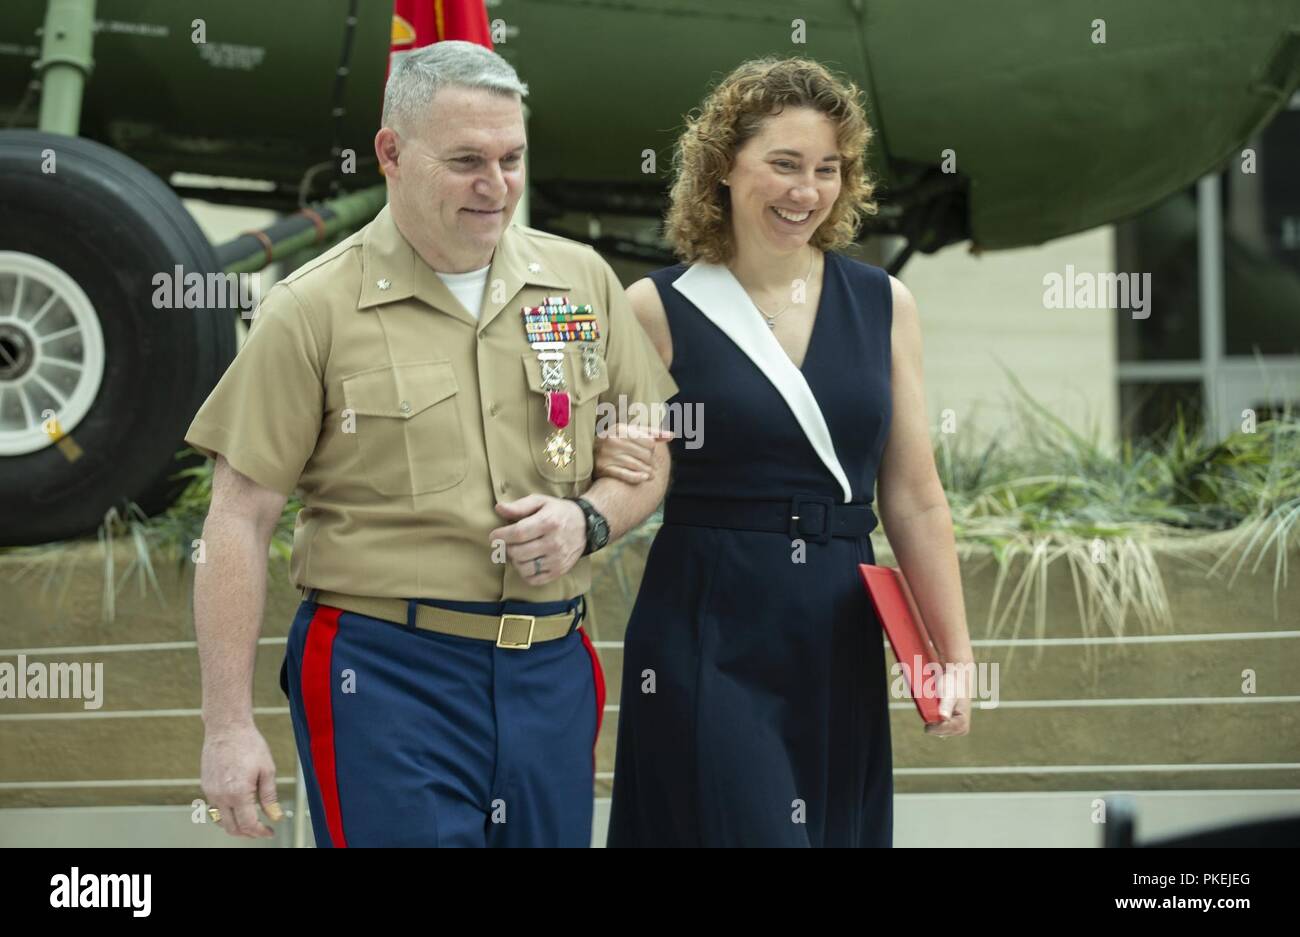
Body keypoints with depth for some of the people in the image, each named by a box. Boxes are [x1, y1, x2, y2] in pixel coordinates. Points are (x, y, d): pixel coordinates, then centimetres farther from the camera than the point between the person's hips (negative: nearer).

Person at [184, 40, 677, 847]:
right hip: (386, 673, -4)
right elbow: (241, 522, -4)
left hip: (550, 669, 4)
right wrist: (229, 726, -8)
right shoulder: (313, 310, -4)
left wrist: (587, 520, -7)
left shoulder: (581, 281, 8)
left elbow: (647, 457, 16)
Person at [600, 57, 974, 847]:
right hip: (706, 636, -3)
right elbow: (615, 467, 5)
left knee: (838, 831, 10)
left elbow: (914, 500, 6)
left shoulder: (883, 304, 4)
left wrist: (955, 651, 2)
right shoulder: (660, 308, -4)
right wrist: (607, 459, -18)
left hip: (841, 642, 3)